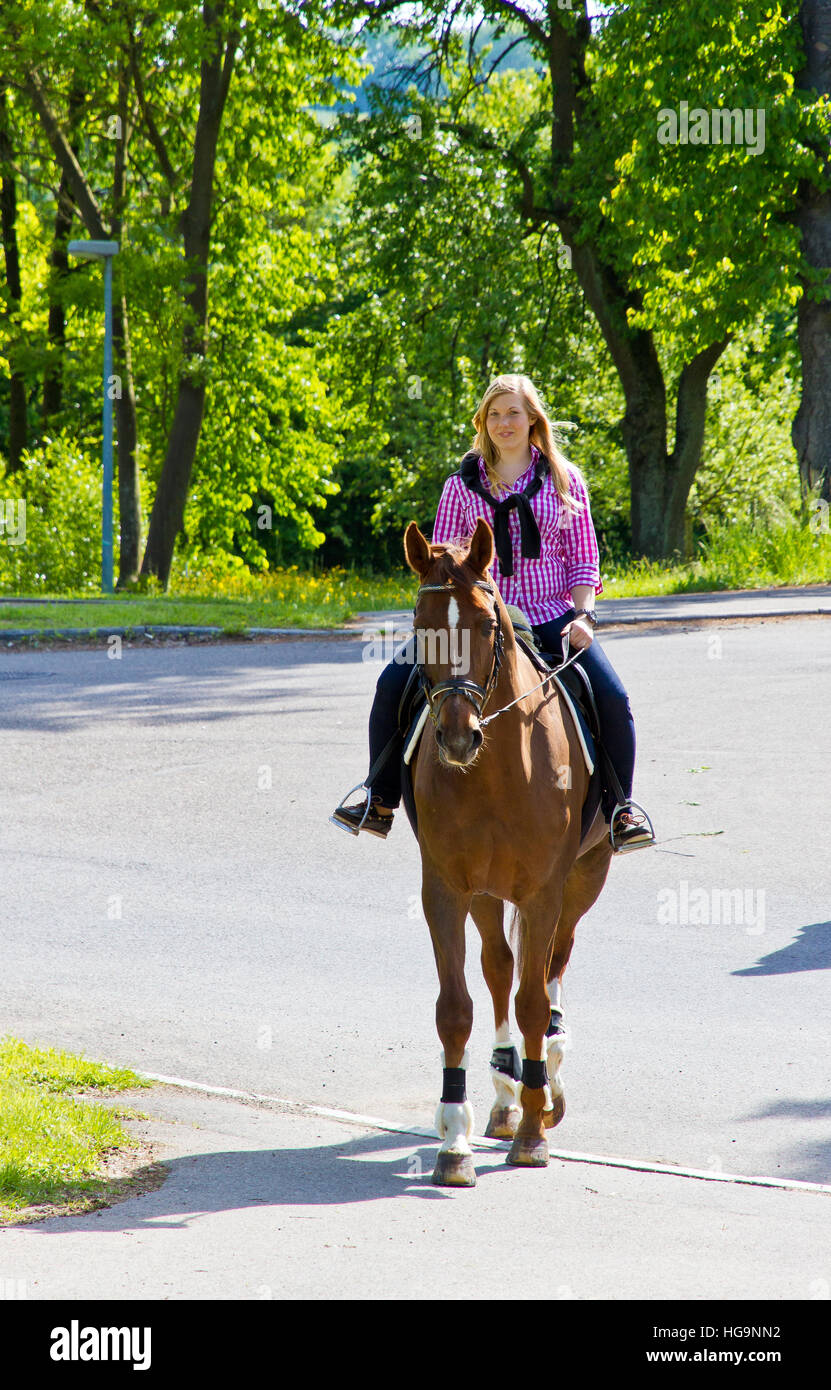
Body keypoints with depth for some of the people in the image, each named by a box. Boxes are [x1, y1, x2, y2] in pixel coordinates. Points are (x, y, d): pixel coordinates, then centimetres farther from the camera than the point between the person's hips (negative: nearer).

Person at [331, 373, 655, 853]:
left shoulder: (564, 479, 7)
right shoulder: (463, 485, 9)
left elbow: (584, 561, 6)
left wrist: (583, 616, -10)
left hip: (550, 616, -1)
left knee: (612, 697, -23)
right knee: (393, 683, -15)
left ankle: (620, 805, -2)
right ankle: (381, 801, -1)